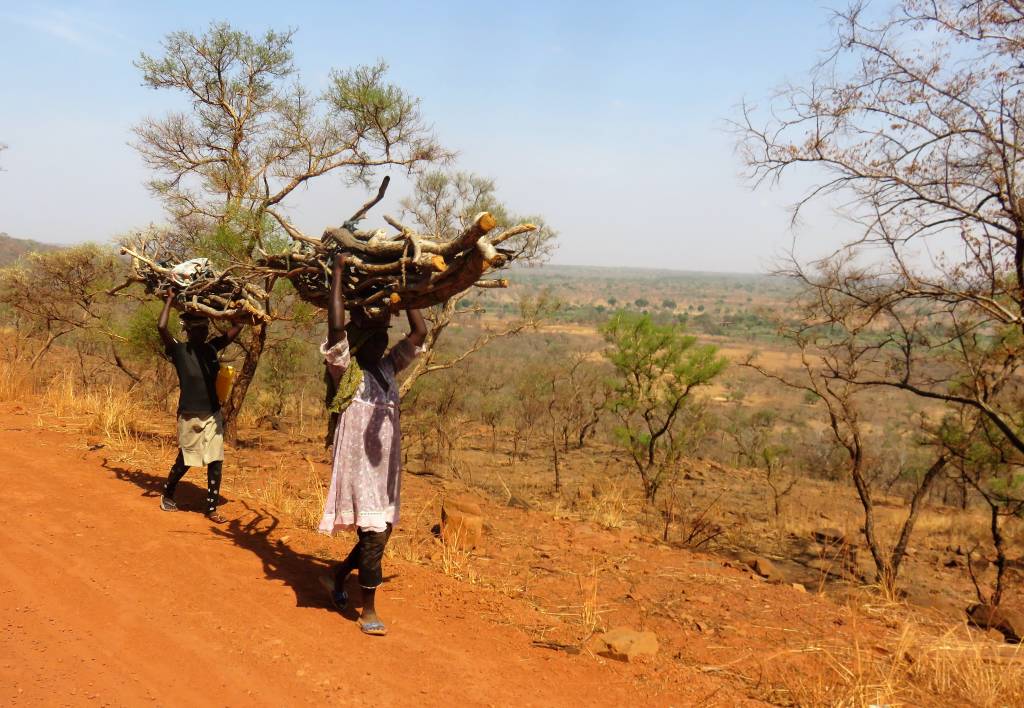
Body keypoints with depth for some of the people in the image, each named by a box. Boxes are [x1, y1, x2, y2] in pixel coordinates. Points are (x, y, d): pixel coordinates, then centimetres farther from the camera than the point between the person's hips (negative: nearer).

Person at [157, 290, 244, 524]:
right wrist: (170, 300, -15)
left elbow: (237, 327, 5)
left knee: (216, 462, 0)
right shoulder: (179, 351, -10)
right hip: (190, 417, -4)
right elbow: (161, 326, -25)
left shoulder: (212, 348, 2)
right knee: (184, 462, 10)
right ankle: (167, 494, 36)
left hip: (212, 416, 4)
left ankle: (211, 508, 9)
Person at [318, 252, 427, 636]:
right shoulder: (346, 371, -9)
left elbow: (420, 333, 6)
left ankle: (336, 575, 37)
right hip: (358, 465, -7)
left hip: (386, 466, 7)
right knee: (374, 534, -6)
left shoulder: (388, 367, 8)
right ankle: (368, 610, 8)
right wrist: (337, 273, -18)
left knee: (381, 533, 14)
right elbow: (336, 327, -23)